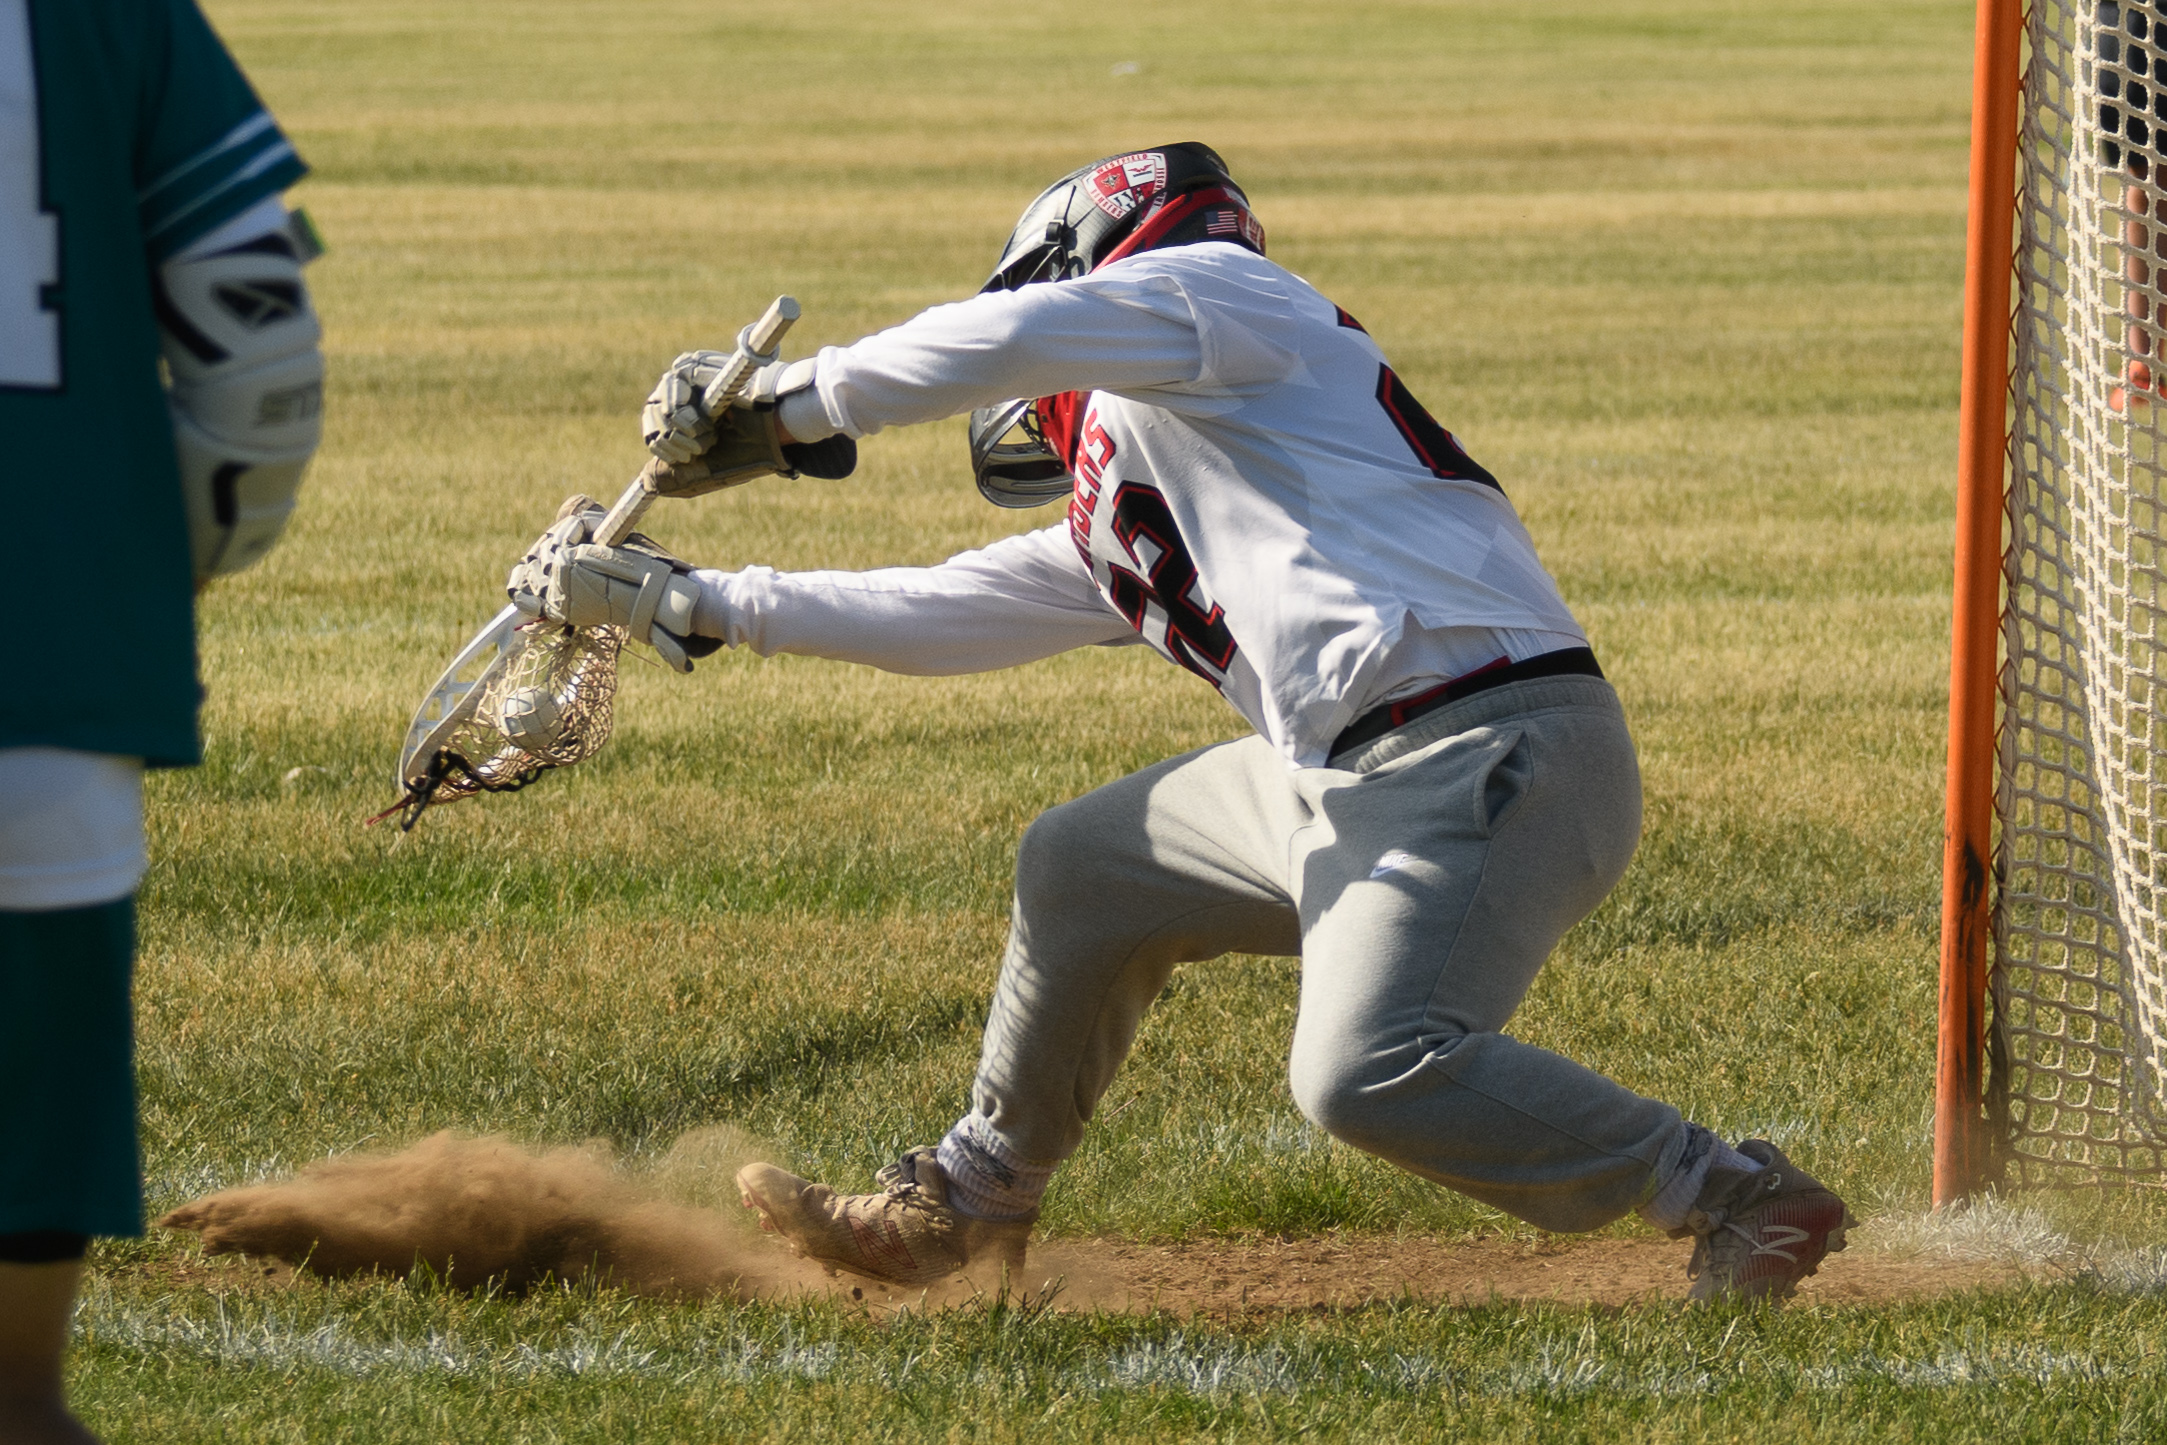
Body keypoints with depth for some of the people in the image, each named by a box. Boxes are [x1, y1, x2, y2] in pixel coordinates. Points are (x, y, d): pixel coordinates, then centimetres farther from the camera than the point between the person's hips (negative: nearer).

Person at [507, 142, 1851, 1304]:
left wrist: (782, 408, -4)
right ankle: (969, 1208, 35)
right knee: (1080, 870, 19)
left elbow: (1004, 338, -15)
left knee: (1371, 1070, -27)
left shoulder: (1215, 291, 2)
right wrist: (685, 601, 31)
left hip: (1489, 753, -10)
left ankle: (1736, 1197, -17)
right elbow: (947, 615, 31)